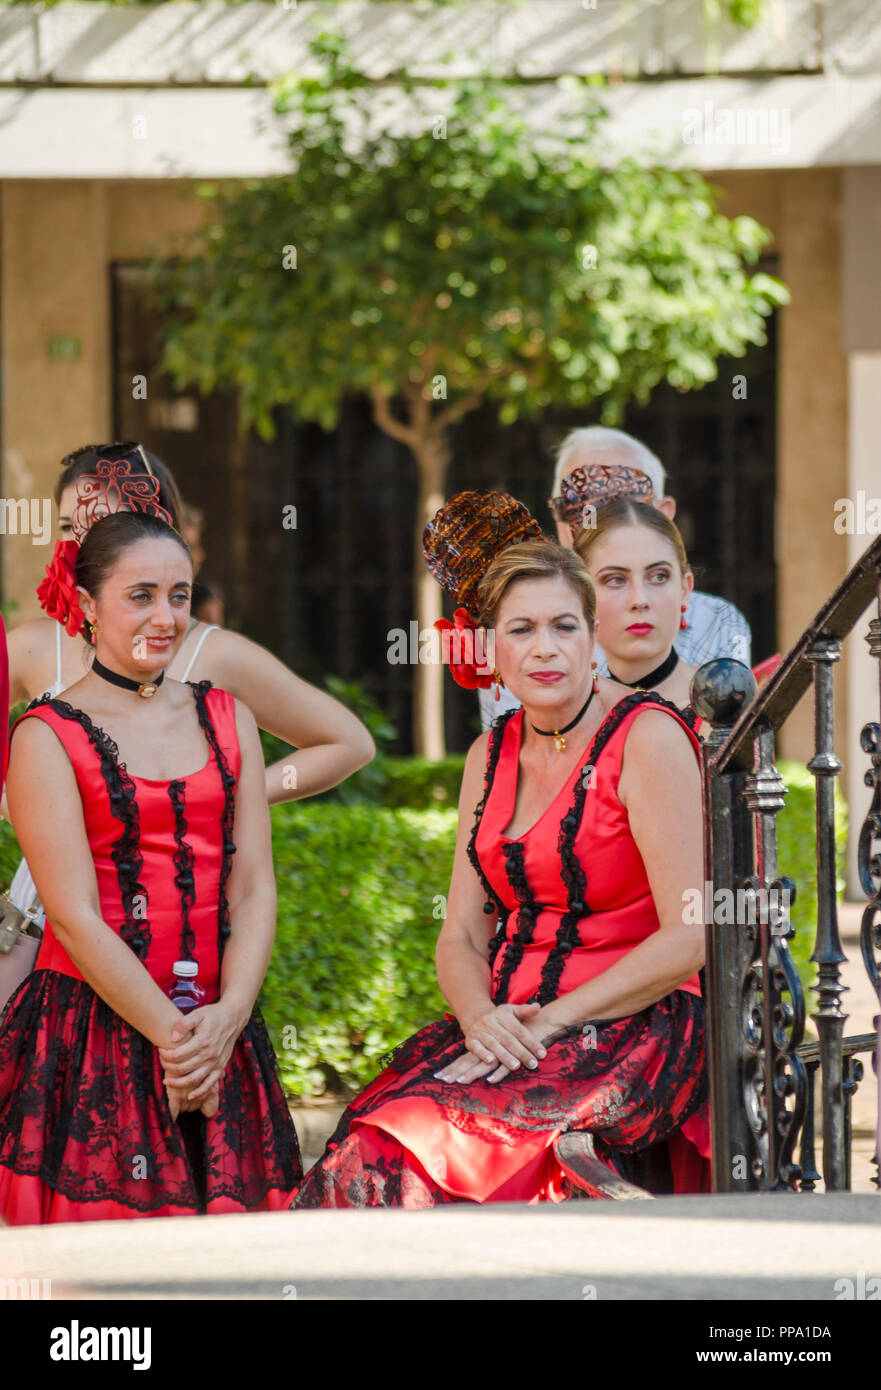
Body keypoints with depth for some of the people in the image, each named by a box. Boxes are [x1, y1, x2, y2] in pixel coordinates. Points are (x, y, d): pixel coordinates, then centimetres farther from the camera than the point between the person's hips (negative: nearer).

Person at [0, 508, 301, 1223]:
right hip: (90, 1025, -4)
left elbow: (255, 890, 6)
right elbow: (76, 917, -9)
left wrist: (228, 1016, -11)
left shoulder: (226, 719, 13)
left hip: (218, 1025, 4)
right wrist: (174, 1034, -15)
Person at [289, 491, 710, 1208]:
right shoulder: (493, 754, 15)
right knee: (368, 1148, -22)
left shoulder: (647, 736, -6)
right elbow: (461, 937, 13)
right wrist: (481, 1017, -10)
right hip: (502, 1029, 6)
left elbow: (689, 939, -12)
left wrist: (549, 1021, -14)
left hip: (630, 1034, -6)